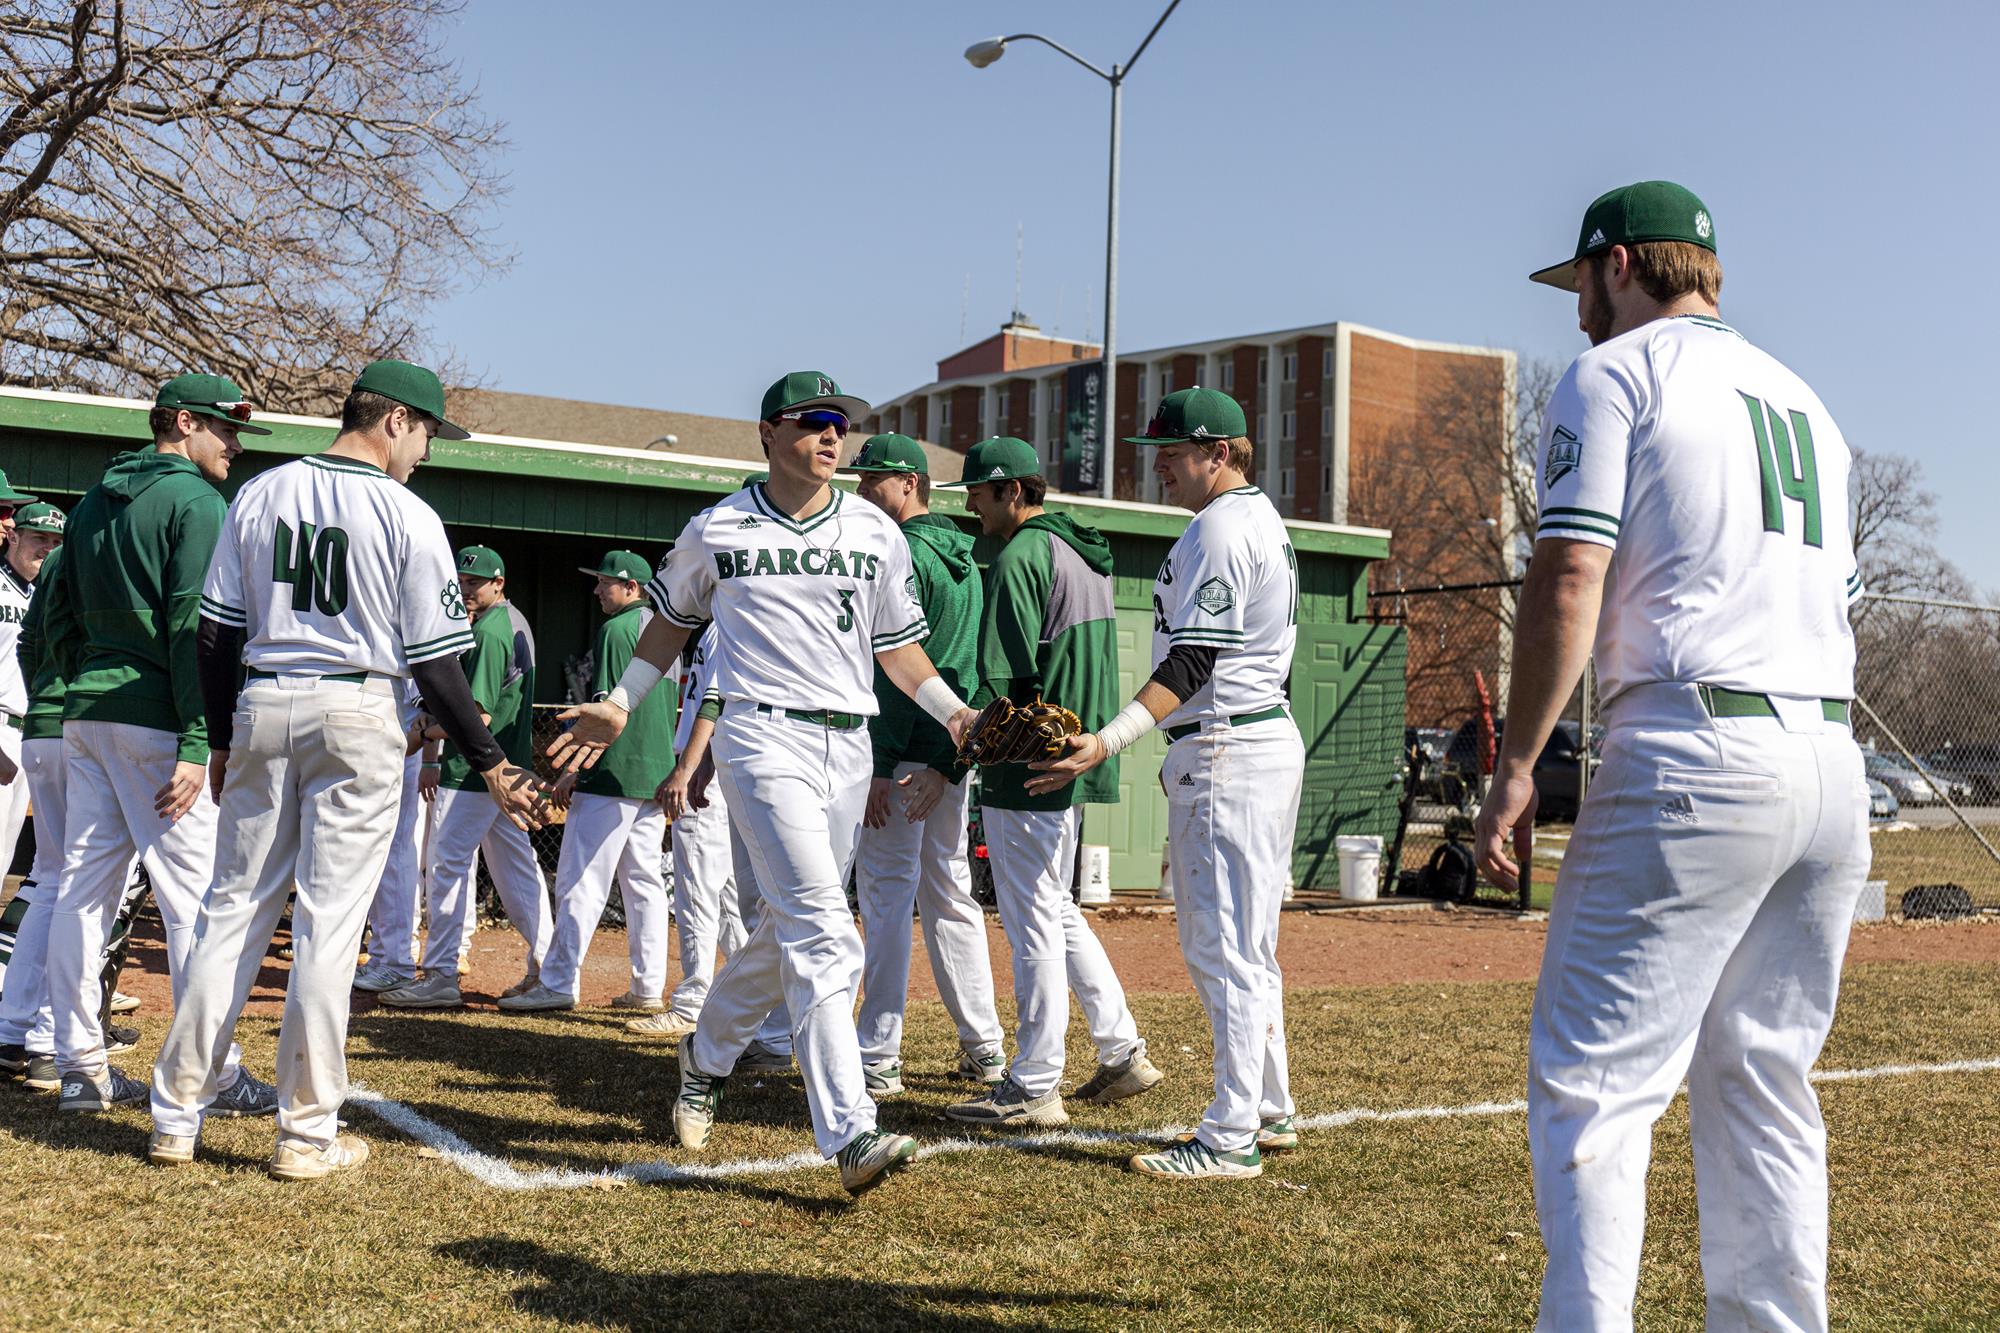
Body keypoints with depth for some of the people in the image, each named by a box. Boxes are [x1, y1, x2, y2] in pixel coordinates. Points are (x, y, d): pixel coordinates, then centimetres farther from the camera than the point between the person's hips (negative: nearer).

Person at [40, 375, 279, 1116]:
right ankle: (214, 1077, -1)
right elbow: (193, 626, -16)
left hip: (85, 715, 8)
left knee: (85, 888, 10)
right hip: (156, 720, -8)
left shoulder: (94, 501, 17)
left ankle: (80, 1069, 14)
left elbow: (60, 619, 17)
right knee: (195, 895, -4)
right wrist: (196, 743, -19)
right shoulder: (197, 501, -8)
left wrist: (91, 687, 19)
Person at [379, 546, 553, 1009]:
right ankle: (544, 965, 16)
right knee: (516, 866, 13)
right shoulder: (517, 623, 14)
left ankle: (441, 976, -5)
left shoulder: (488, 632, -16)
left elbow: (478, 715, -21)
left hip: (475, 768, -10)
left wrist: (424, 733, -13)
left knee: (448, 864, -6)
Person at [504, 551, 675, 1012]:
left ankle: (558, 983, -5)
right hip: (657, 775, 9)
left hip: (613, 773, -9)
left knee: (582, 880, -6)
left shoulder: (616, 629, -9)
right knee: (645, 881, 10)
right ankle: (648, 987, 11)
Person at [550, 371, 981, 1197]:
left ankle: (707, 1055, 40)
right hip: (763, 735, -5)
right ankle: (850, 1135, -22)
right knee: (823, 933, -18)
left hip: (848, 746, 5)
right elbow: (674, 618, 18)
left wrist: (953, 713, 5)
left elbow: (896, 643, 16)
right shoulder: (715, 531, 3)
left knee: (790, 930, 14)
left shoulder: (876, 535, 10)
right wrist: (620, 706, 15)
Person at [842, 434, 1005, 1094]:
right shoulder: (964, 559, 16)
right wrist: (951, 761, 12)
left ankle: (878, 1056, -4)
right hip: (956, 745, 9)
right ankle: (983, 1046, 18)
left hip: (907, 750, -9)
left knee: (886, 892, -5)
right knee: (948, 893, 14)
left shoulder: (903, 554, -12)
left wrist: (880, 765, -19)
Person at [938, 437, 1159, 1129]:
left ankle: (1034, 1088, 4)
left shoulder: (1021, 557, -14)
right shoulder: (1086, 554, 16)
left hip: (1029, 769, -10)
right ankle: (1122, 1052, 21)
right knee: (1055, 910, 19)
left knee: (1034, 922, -3)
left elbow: (1000, 681, -20)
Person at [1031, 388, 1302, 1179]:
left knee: (1222, 946, -8)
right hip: (1268, 737, 11)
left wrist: (1111, 741, -31)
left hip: (1226, 753, -11)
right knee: (1243, 946, 16)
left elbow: (1192, 663, -22)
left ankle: (1230, 1138, -4)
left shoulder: (1219, 528, -14)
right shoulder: (1264, 519, 18)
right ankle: (1270, 1112, 24)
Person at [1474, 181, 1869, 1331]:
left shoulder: (1614, 375, 1)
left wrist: (1515, 770, -10)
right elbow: (1837, 598, 22)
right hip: (1834, 764, 8)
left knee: (1593, 1085, -6)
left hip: (1696, 755, -8)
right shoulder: (1803, 397, 25)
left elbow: (1570, 580, -11)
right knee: (1765, 1085, 14)